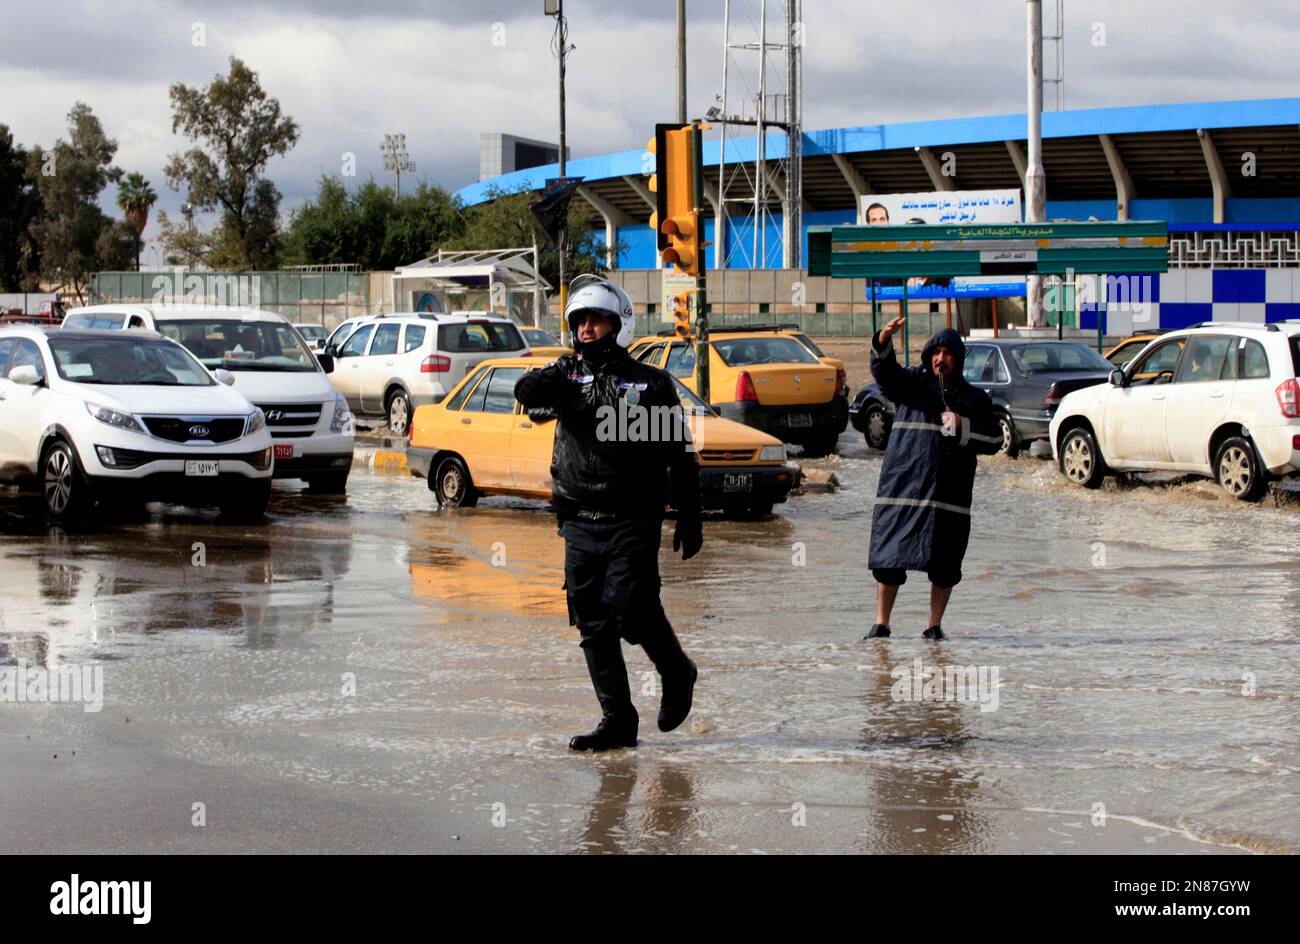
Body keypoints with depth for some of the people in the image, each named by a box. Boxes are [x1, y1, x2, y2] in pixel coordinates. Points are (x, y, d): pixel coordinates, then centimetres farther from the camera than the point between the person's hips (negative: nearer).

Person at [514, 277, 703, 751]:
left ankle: (677, 673, 14)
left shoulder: (651, 383, 3)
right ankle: (617, 721, 12)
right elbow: (527, 391, -13)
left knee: (628, 607, -14)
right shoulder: (567, 374, 9)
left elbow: (681, 456, 6)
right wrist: (542, 386, -34)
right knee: (592, 623, 3)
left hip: (633, 520, -4)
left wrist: (689, 520, 3)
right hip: (580, 522, 4)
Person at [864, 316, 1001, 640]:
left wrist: (962, 427, -7)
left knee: (944, 564, 0)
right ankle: (881, 623, 6)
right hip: (901, 485, -1)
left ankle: (935, 625, 11)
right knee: (889, 557, -2)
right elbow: (883, 369, -8)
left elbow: (993, 440, 9)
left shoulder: (974, 398, 14)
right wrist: (883, 341, -28)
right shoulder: (911, 383, 12)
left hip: (949, 493, 1)